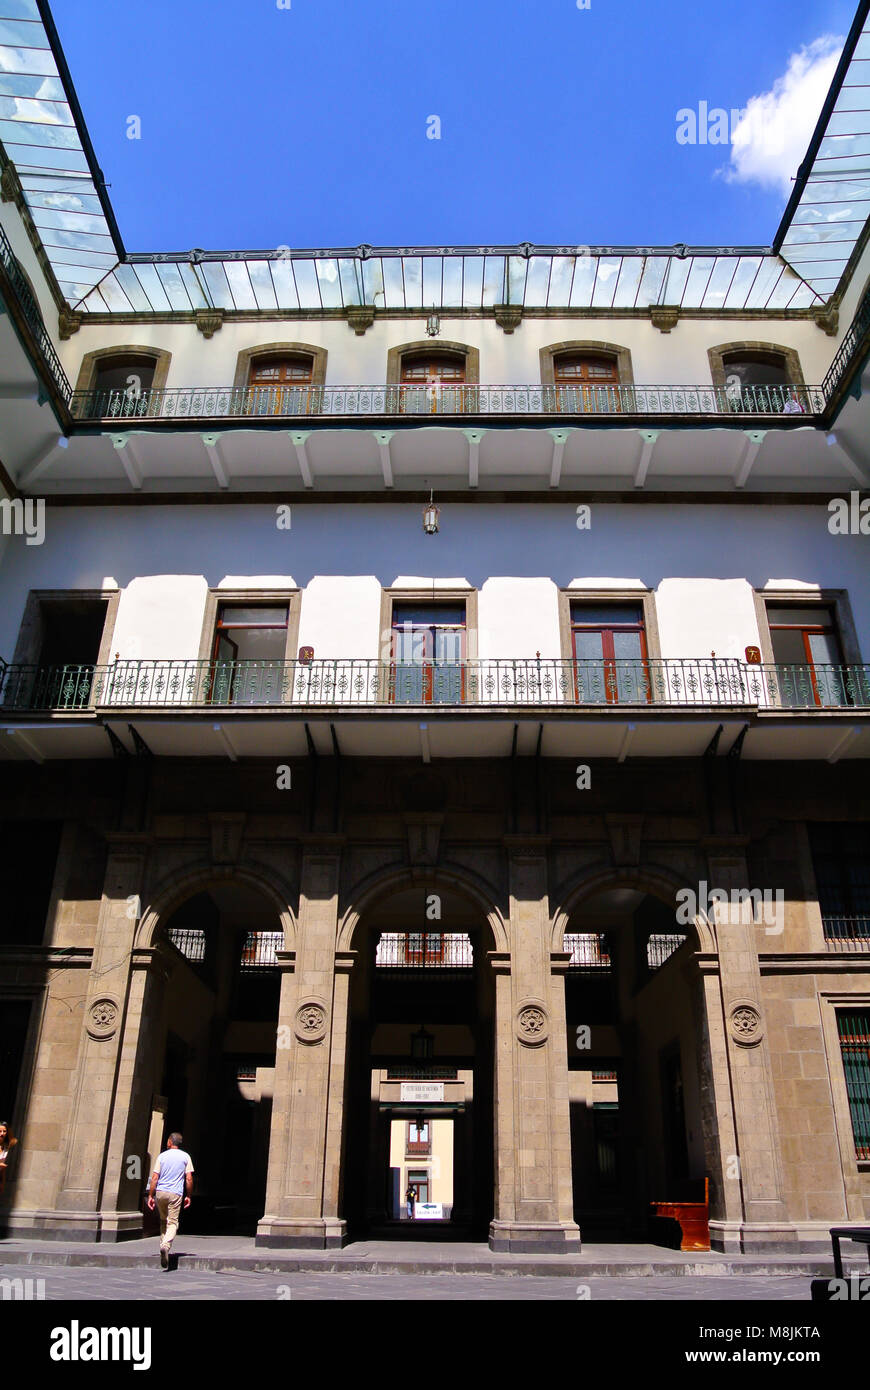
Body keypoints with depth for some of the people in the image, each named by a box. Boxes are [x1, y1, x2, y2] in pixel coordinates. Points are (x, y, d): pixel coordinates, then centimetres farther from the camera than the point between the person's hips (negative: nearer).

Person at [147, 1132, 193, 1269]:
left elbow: (154, 1178, 1)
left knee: (163, 1220, 20)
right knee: (172, 1222, -1)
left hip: (160, 1192, 2)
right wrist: (188, 1196, 7)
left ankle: (163, 1245, 16)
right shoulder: (185, 1156, 4)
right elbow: (189, 1179, -1)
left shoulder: (162, 1156, 6)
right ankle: (166, 1245, -22)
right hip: (176, 1193, -2)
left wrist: (150, 1196, 6)